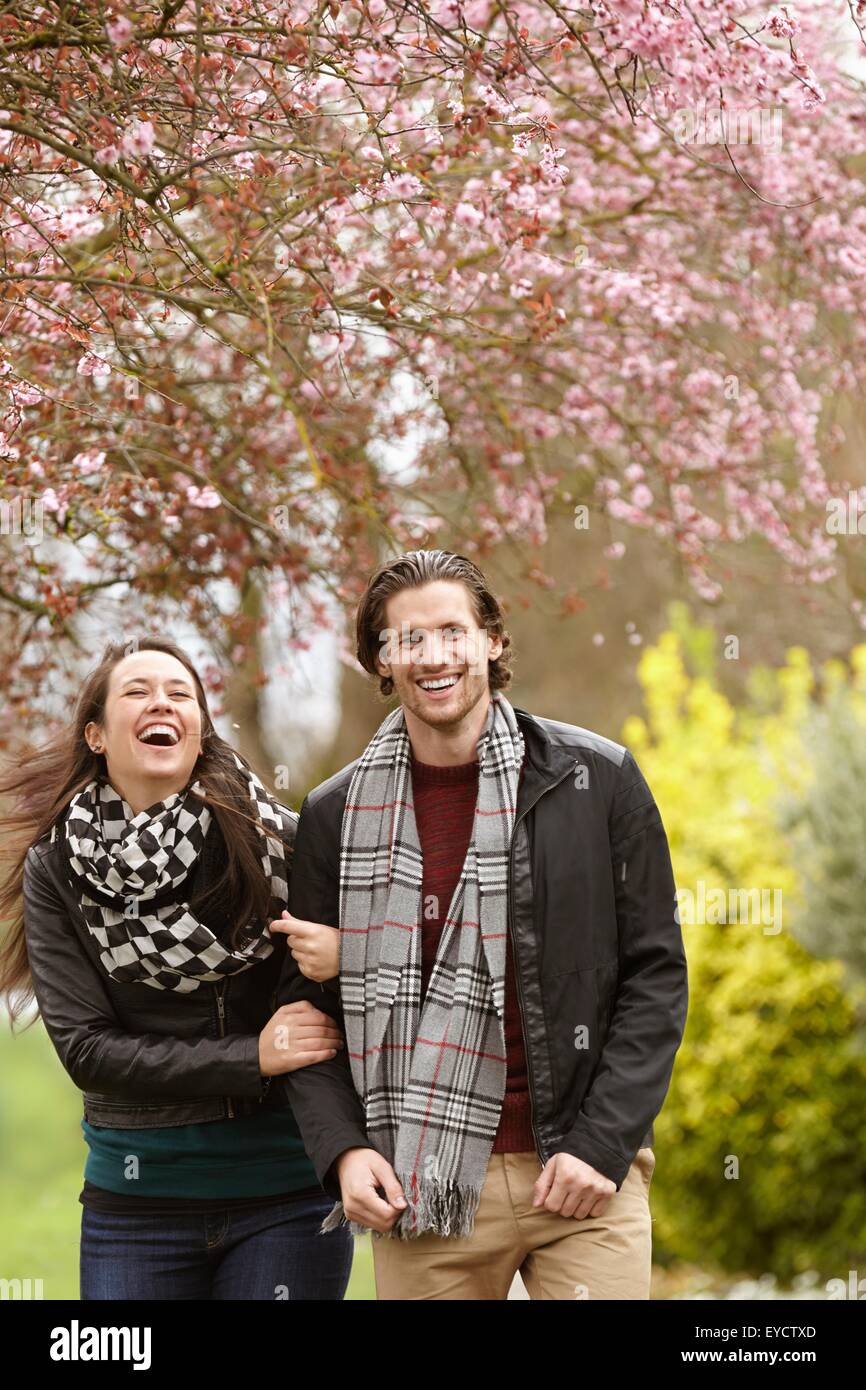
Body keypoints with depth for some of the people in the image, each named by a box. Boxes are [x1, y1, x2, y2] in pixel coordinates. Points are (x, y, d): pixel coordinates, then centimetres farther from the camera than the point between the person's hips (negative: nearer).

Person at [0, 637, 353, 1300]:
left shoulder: (279, 840, -3)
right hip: (136, 1197, 1)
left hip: (286, 1194, -1)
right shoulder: (56, 870, 0)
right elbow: (84, 1046, -6)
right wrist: (252, 1057, -15)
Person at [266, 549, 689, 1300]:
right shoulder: (338, 815, 5)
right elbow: (306, 1003, 9)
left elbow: (656, 973, 1)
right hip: (420, 1188, 1)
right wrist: (343, 1148, -6)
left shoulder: (597, 779, 1)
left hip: (583, 1176, -1)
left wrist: (602, 1144, -8)